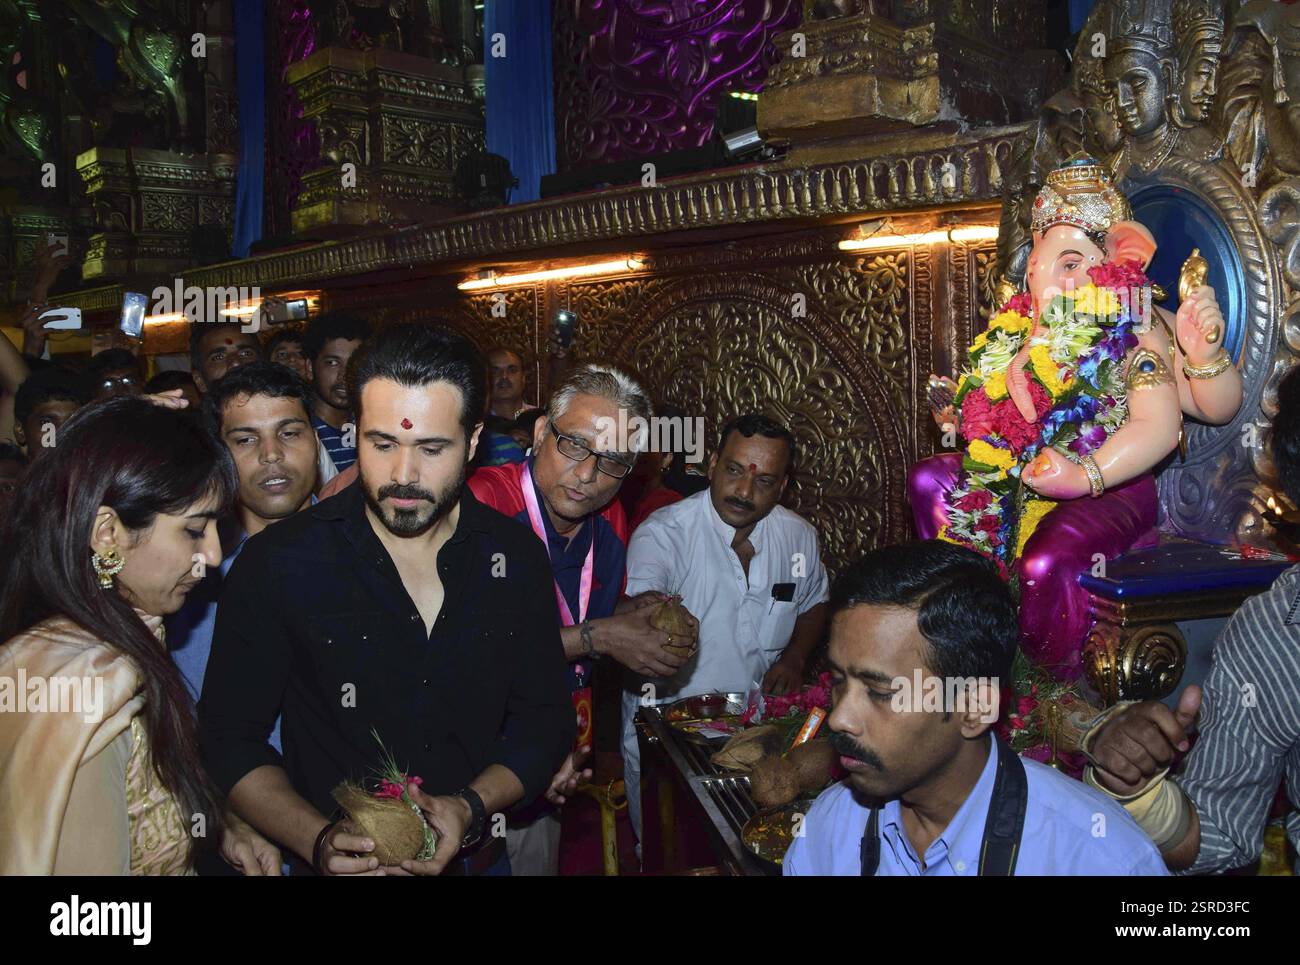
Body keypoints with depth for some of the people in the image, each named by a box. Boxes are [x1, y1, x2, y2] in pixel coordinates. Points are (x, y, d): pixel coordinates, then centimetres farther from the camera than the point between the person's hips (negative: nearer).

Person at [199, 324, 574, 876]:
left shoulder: (516, 558, -7)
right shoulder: (276, 563, -14)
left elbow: (545, 721, -2)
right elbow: (229, 739, -10)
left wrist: (471, 809, -18)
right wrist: (319, 842, -25)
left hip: (479, 857, 3)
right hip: (336, 866, -2)